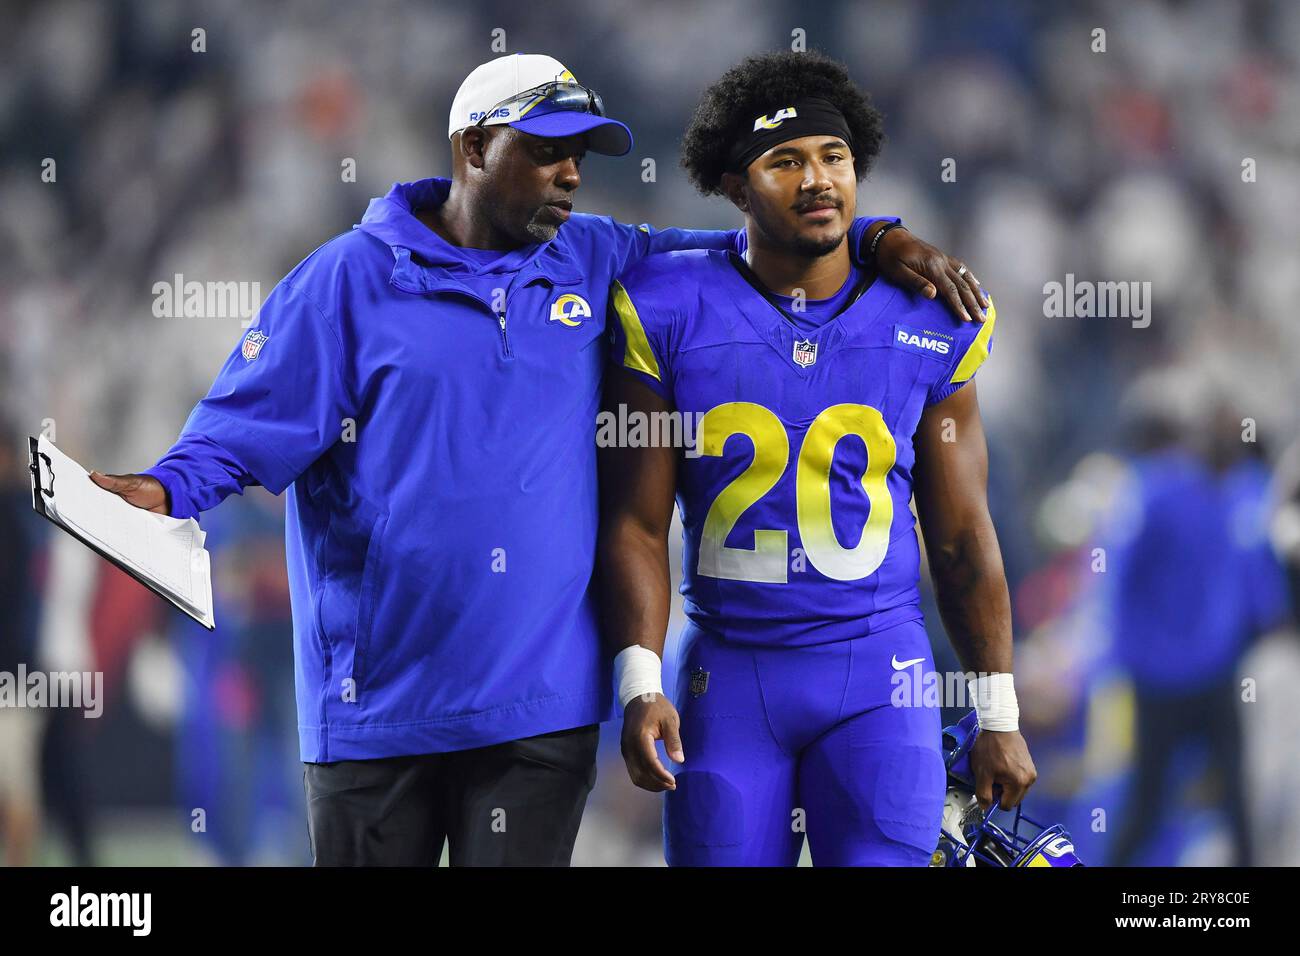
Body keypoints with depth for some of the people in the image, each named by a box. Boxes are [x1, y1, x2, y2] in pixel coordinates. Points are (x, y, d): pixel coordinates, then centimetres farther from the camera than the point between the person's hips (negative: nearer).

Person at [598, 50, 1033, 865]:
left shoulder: (929, 326, 2)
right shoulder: (671, 314, -2)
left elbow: (962, 538, 8)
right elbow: (637, 523, 0)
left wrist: (999, 715, 6)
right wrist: (640, 684, -11)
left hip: (878, 676, 0)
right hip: (727, 674, 0)